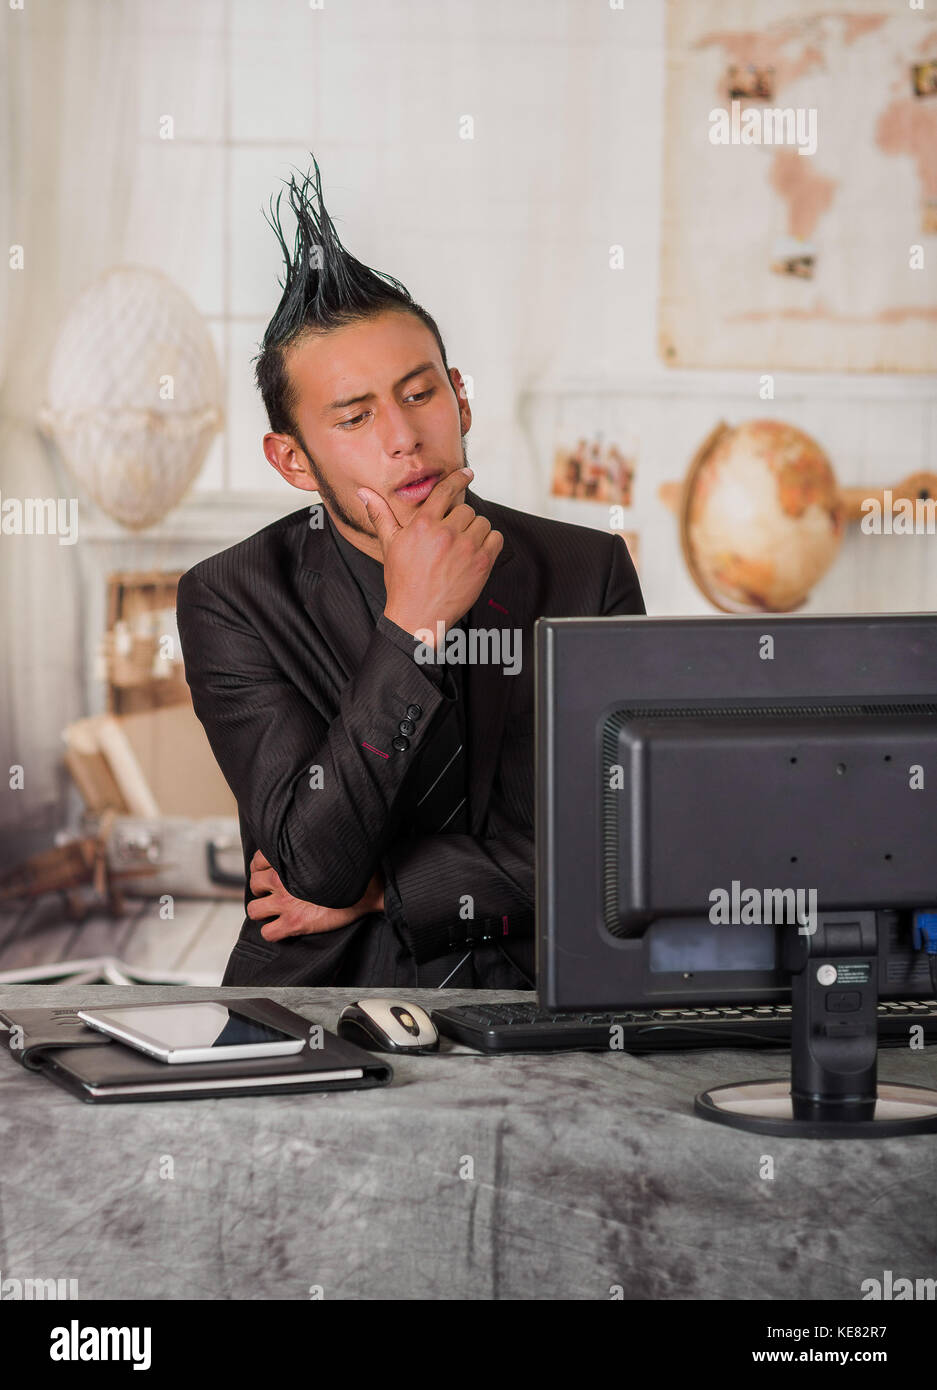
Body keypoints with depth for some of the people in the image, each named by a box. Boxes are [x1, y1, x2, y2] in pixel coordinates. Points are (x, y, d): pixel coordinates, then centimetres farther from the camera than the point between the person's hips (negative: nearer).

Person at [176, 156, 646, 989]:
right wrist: (412, 624, -20)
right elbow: (315, 864, -14)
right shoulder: (234, 602, -4)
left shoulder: (587, 572, 1)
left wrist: (382, 890, -6)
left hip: (540, 995, 2)